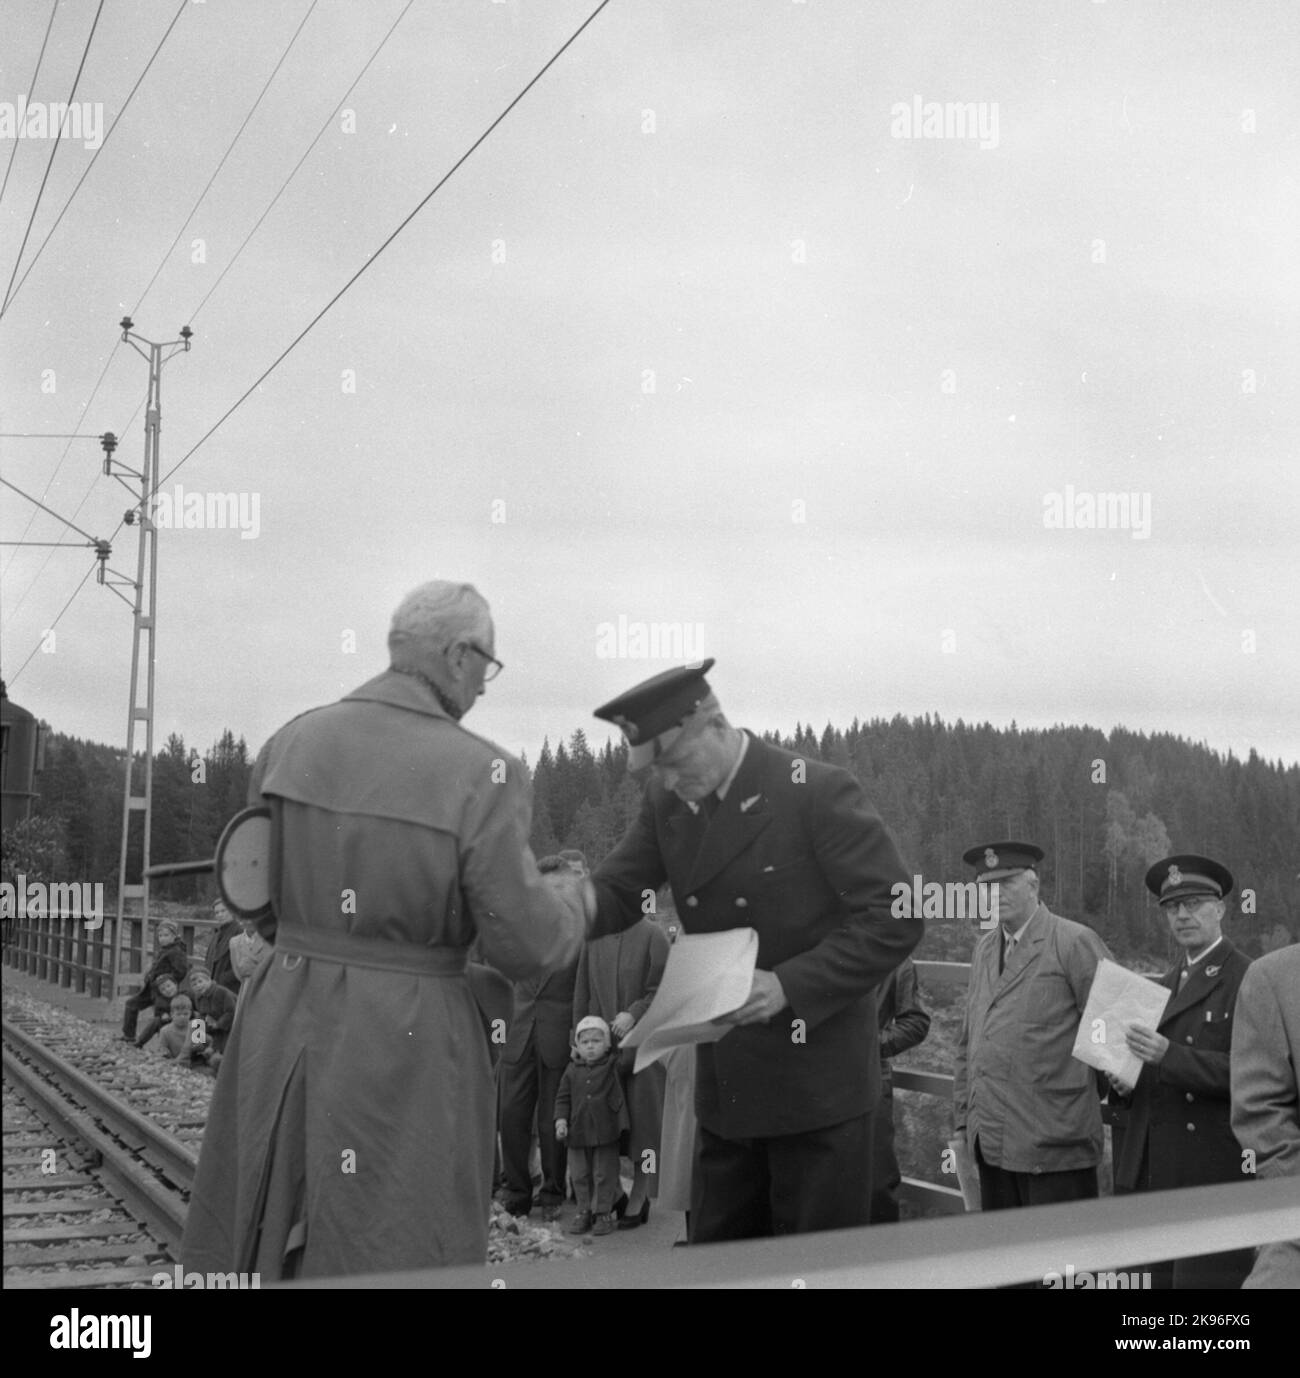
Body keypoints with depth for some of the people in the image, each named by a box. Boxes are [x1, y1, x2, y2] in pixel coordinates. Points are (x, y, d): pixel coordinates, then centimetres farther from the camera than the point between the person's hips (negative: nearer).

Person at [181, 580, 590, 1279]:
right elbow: (525, 944, -10)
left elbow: (263, 901, 10)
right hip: (408, 1050, -5)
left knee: (251, 1252, 18)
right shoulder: (481, 774, -14)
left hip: (286, 1029, 5)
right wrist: (570, 903, 12)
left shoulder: (291, 742, 1)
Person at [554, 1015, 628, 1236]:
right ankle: (584, 1211, 22)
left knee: (605, 1174, 2)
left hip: (606, 1133, -3)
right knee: (580, 1175, 10)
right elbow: (563, 1098, 7)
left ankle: (603, 1212, 13)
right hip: (578, 1133, 3)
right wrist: (561, 1120, -2)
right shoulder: (572, 1070, 6)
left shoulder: (613, 1066, 1)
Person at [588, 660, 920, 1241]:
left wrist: (789, 984, -25)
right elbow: (614, 895, 2)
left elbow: (895, 919, -16)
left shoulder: (818, 792, -15)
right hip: (726, 1081, 6)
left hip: (817, 1080, -6)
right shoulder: (666, 801, 4)